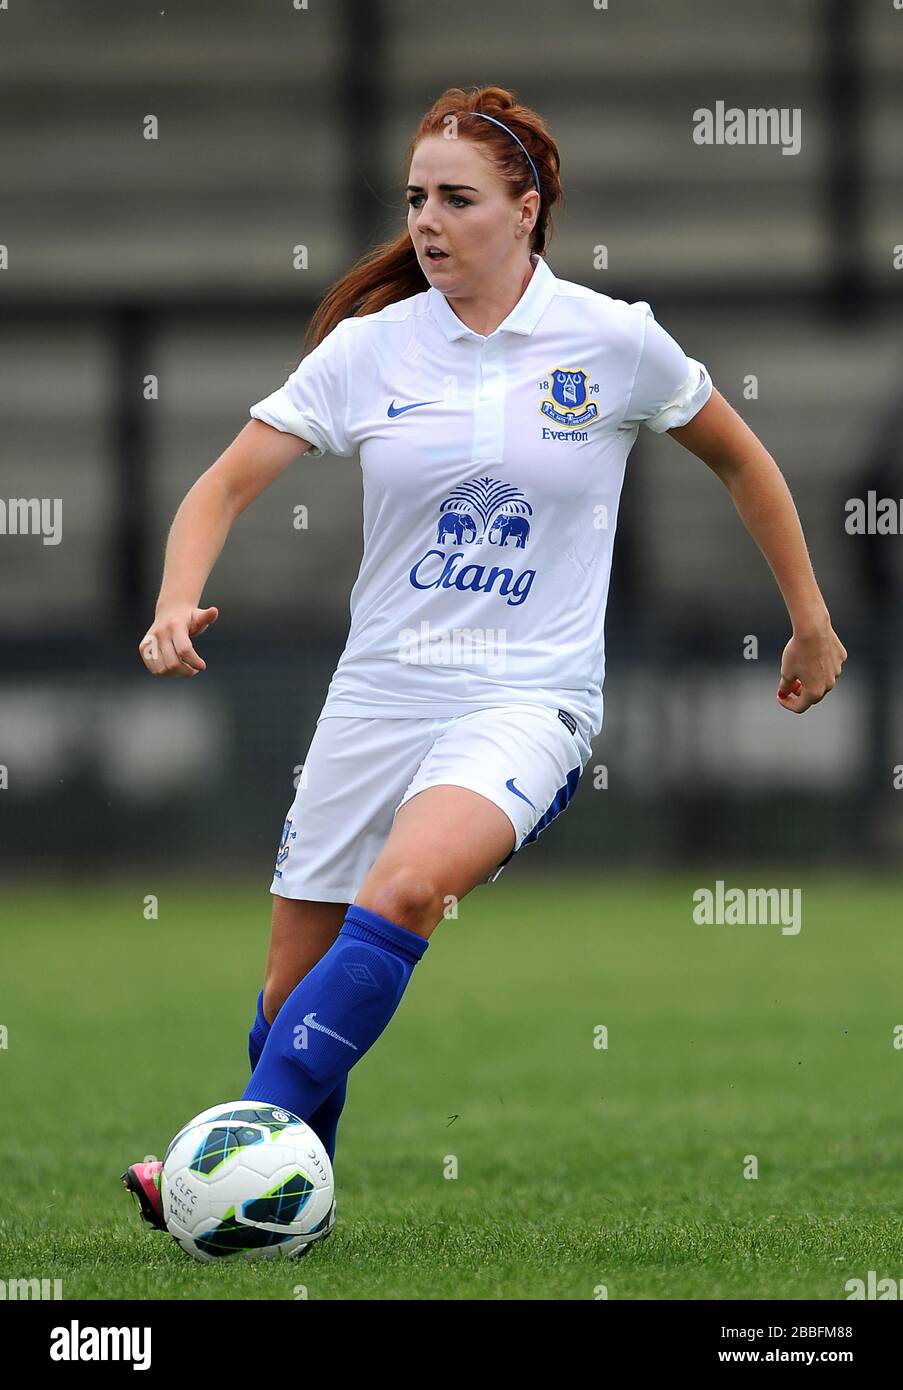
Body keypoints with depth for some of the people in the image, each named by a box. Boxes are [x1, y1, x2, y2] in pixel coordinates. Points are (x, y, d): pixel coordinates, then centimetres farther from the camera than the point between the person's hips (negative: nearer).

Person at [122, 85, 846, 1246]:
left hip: (528, 697, -3)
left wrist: (811, 619, 18)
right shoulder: (369, 347, 1)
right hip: (379, 691, 4)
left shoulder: (614, 342, -3)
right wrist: (179, 602, -20)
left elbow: (738, 460, 13)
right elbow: (228, 484, 0)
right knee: (295, 984, 3)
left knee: (401, 892, -31)